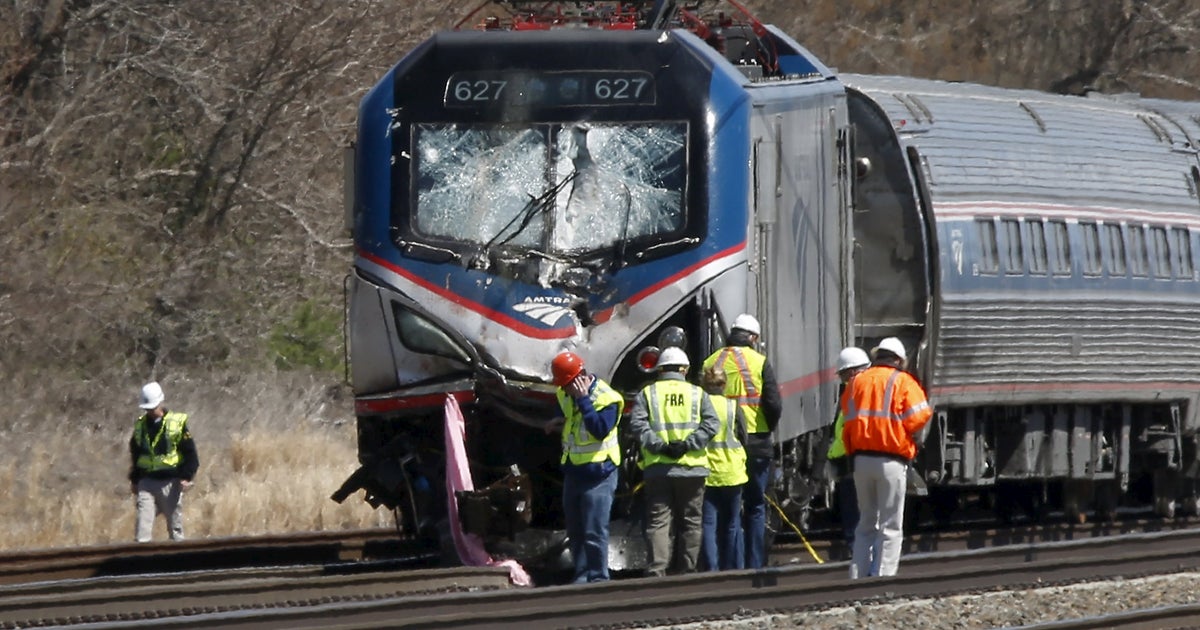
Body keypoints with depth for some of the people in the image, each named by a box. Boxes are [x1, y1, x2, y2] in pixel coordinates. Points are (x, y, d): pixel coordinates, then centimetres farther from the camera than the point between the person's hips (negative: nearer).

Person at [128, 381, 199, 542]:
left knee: (175, 526, 6)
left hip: (170, 482, -3)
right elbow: (135, 455, 20)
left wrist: (186, 477, -15)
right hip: (146, 482, 3)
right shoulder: (140, 425, 8)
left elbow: (190, 453, -5)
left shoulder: (177, 423, -5)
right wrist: (134, 480, 17)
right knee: (143, 524, -9)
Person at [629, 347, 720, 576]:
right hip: (691, 467, 0)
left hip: (657, 468, 0)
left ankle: (657, 568, -16)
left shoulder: (647, 394, 7)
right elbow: (711, 424, -4)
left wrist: (659, 446, -12)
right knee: (689, 521, 10)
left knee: (658, 520, -2)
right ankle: (686, 570, 11)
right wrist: (688, 444, -11)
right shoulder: (697, 394, 7)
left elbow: (637, 425, -7)